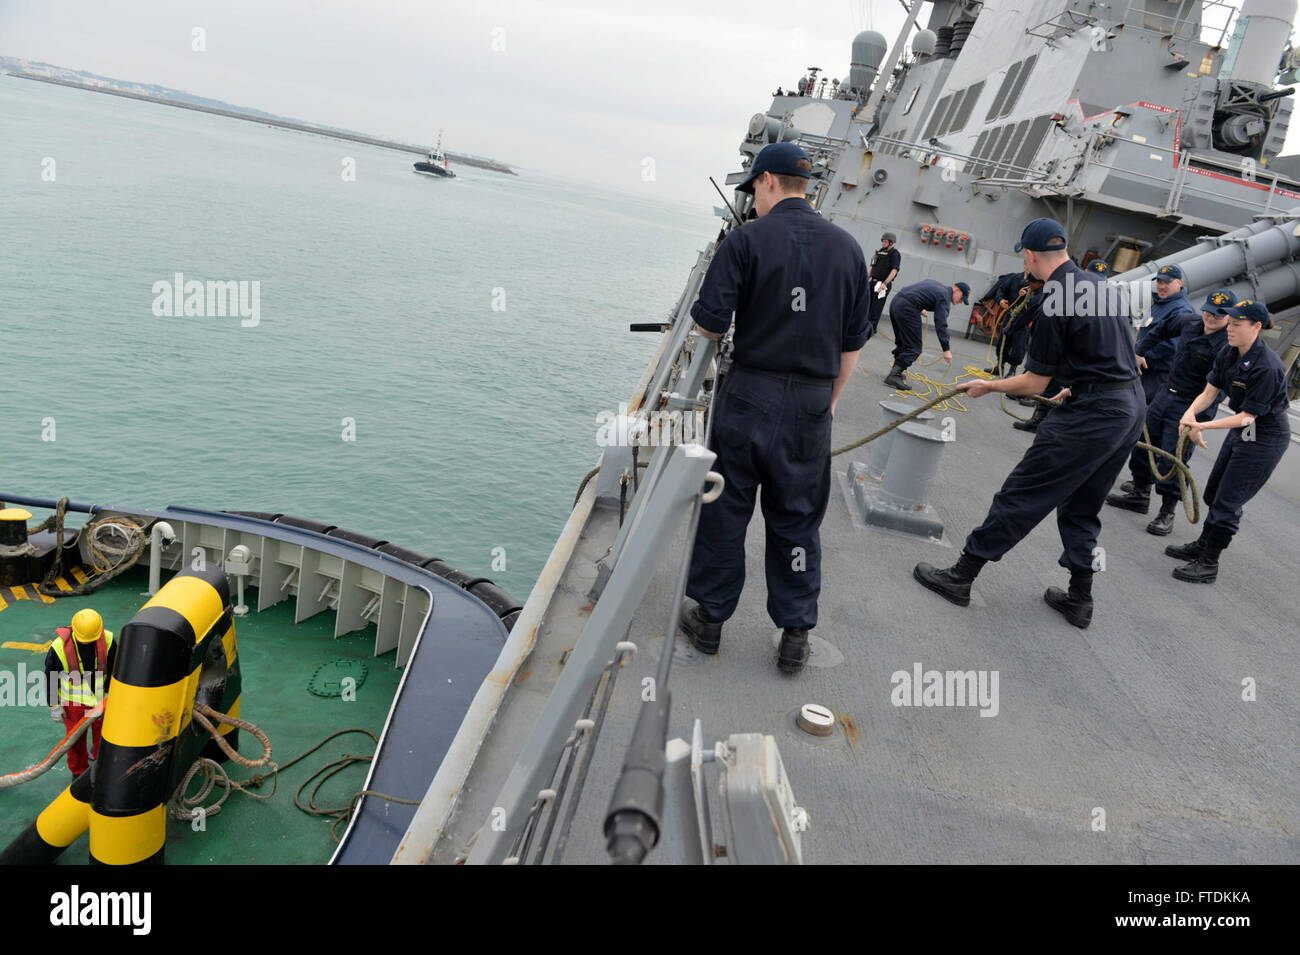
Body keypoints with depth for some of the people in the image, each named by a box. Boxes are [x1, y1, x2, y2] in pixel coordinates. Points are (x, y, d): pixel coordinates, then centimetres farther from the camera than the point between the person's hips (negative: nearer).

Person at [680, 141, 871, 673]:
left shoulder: (747, 240, -7)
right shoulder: (848, 247, 6)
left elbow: (710, 325, -11)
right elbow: (853, 342, 9)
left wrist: (699, 314, 12)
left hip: (748, 395, -3)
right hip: (811, 404, 4)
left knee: (725, 510, 10)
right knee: (797, 520, 12)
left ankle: (710, 618, 22)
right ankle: (795, 635, 20)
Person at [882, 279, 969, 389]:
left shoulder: (936, 283, 22)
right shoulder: (944, 297, -5)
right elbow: (941, 324, -12)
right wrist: (946, 349, -14)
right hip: (907, 308, -10)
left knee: (901, 343, 21)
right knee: (913, 348, -6)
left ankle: (896, 371, 27)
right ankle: (894, 376, -13)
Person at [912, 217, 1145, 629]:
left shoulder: (1055, 302, -16)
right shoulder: (1099, 284, 12)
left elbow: (1033, 383, -11)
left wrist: (987, 386, 4)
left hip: (1093, 412, -9)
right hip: (1133, 403, 9)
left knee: (1022, 494, -4)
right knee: (1081, 506, 17)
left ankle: (961, 575, 2)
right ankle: (1079, 598, 21)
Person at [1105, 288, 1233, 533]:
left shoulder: (1226, 347, -19)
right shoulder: (1191, 324, 3)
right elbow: (1164, 328, 26)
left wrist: (1198, 420, -35)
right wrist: (1141, 351, 25)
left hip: (1190, 407, -8)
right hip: (1165, 395, 8)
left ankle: (1167, 513, 4)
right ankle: (1140, 495, 31)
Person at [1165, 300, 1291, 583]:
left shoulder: (1267, 367, -28)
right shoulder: (1227, 355, -4)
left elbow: (1247, 416, -25)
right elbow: (1209, 392, -3)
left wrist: (1203, 426, -32)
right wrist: (1190, 412, -23)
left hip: (1265, 440, -8)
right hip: (1240, 432, 9)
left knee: (1227, 502, -4)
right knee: (1214, 493, 19)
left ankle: (1208, 565, 8)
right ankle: (1202, 546, 37)